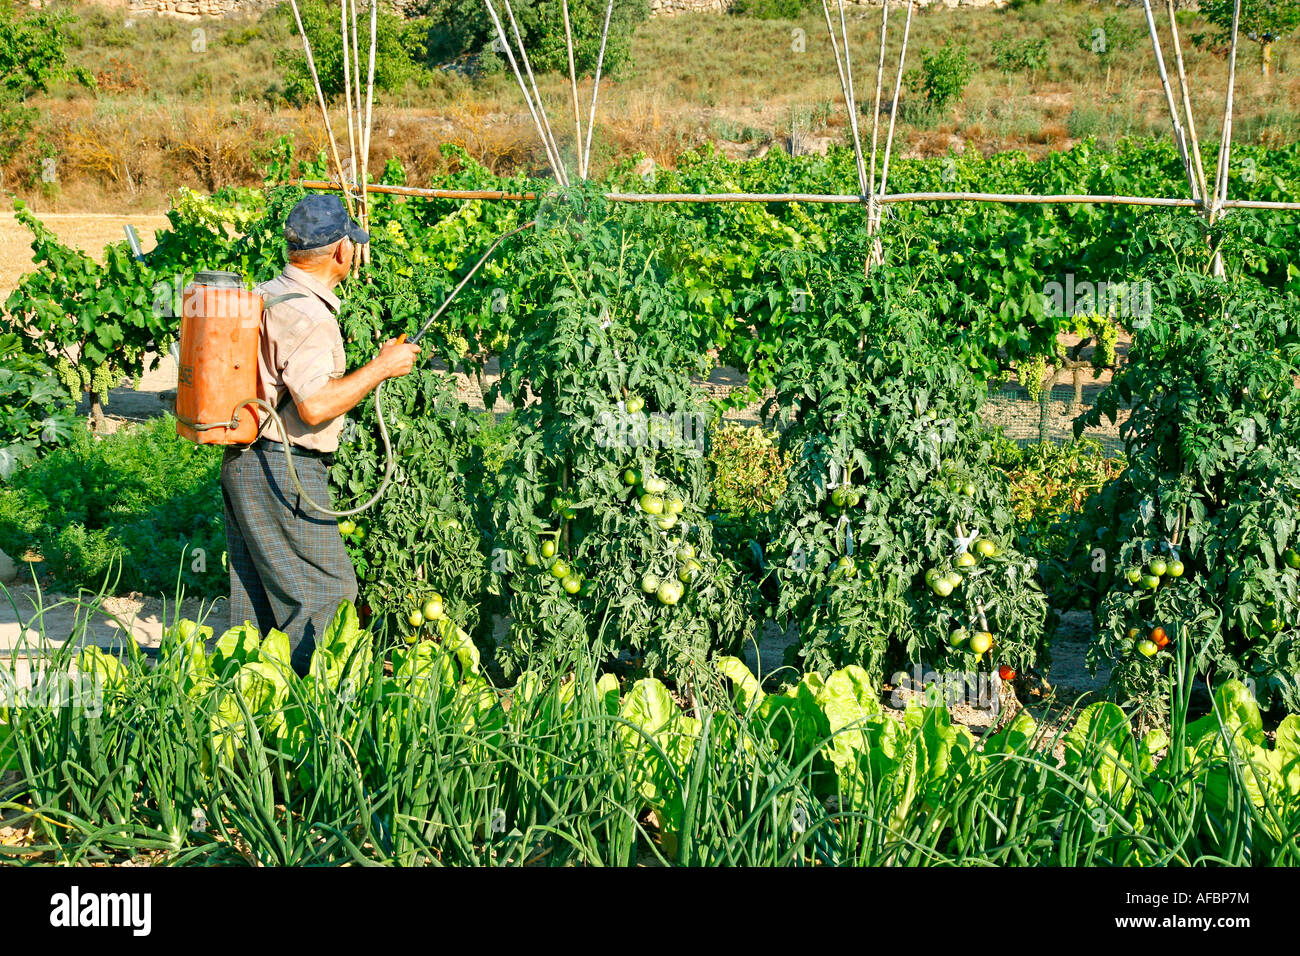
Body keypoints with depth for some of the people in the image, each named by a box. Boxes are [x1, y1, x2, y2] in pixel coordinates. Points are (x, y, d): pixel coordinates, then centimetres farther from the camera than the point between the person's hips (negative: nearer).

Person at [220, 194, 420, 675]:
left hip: (242, 461, 10)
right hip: (284, 470, -10)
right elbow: (315, 405, -26)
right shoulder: (307, 314, -19)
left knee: (255, 593, 15)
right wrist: (381, 367, -18)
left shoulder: (263, 295, 11)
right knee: (325, 592, -2)